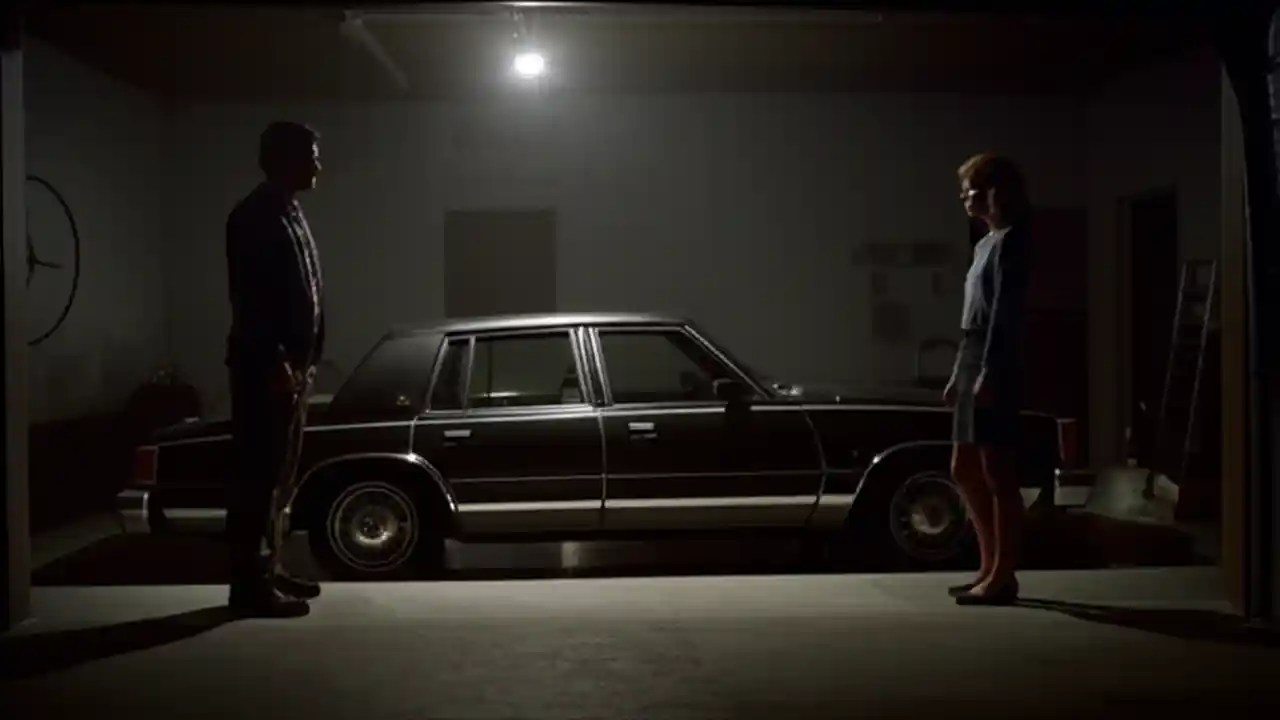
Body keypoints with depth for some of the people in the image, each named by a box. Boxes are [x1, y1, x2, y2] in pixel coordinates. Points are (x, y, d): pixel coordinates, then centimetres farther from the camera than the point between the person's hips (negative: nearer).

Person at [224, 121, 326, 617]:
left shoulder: (290, 214, 18)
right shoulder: (254, 216, -12)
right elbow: (249, 299, -19)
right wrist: (274, 363, -21)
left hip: (291, 365, 10)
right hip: (264, 368, -10)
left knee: (280, 474, 14)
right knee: (258, 475, -7)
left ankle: (270, 570, 22)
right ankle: (250, 584, -4)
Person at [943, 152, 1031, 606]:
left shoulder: (1011, 241, -8)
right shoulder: (985, 245, 20)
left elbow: (1006, 313, -16)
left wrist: (989, 372, -22)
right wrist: (958, 373, 21)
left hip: (996, 365, -10)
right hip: (973, 361, 10)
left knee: (997, 472, -7)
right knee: (964, 471, 12)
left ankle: (1003, 577, -2)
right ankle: (990, 567, 19)